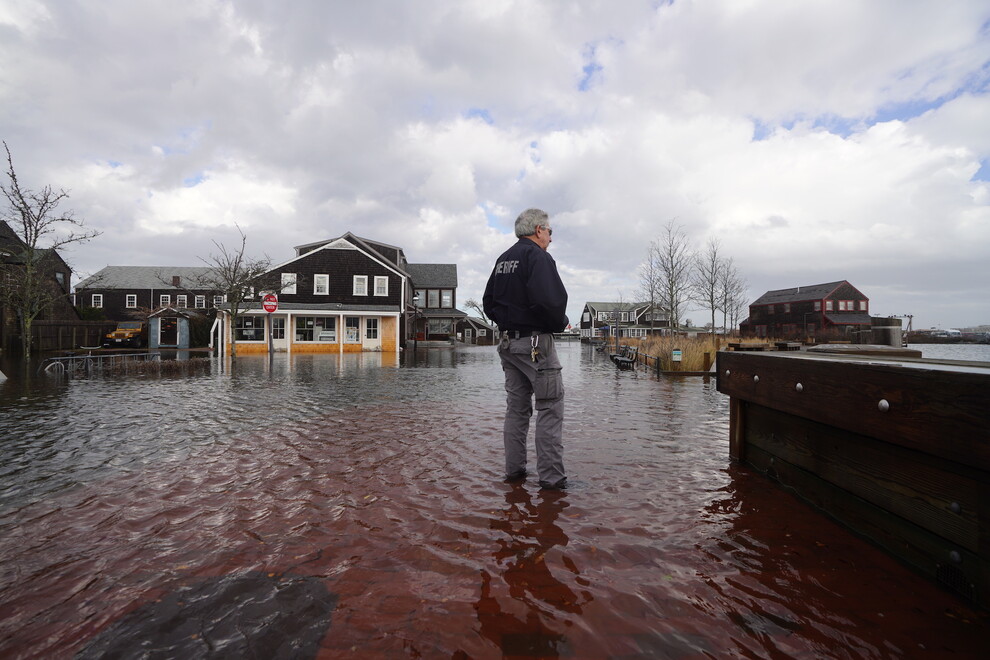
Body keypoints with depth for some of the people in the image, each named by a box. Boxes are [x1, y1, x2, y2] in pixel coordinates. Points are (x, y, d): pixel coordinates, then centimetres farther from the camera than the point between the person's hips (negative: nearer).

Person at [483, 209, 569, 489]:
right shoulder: (538, 256, -12)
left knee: (516, 407, 13)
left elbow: (489, 302, 17)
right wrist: (561, 323, -7)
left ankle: (514, 469, 20)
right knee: (550, 407, -1)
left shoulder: (503, 260, 15)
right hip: (536, 342, -8)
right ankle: (551, 475, 3)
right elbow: (549, 300, -25)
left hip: (507, 342, 8)